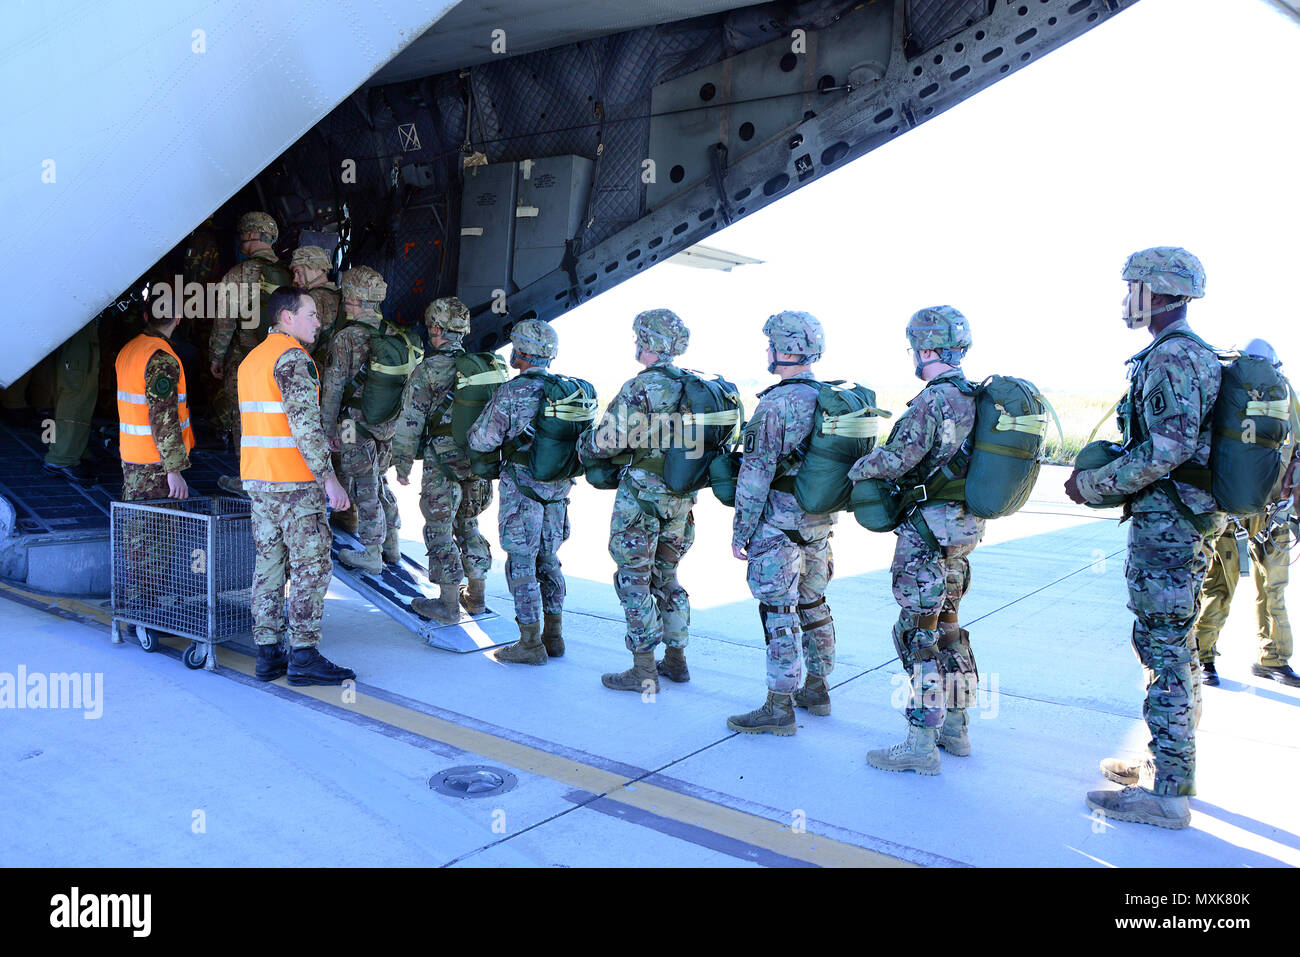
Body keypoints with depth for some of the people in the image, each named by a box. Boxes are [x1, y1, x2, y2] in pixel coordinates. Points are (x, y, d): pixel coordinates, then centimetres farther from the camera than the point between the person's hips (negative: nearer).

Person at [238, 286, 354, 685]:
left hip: (258, 479, 9)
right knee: (312, 566, -3)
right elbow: (305, 422, -21)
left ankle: (268, 653, 15)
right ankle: (303, 655, -2)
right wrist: (328, 476, -20)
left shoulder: (251, 359, 18)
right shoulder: (293, 357, -12)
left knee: (269, 563, 11)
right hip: (296, 481, -9)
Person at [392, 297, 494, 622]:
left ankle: (449, 605, 10)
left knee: (440, 534, 4)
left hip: (441, 466, -6)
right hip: (477, 466, 6)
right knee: (469, 528, 17)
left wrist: (402, 465, 0)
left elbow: (409, 423, -9)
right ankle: (477, 598, 25)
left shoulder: (427, 372, -10)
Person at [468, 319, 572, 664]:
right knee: (548, 562, 15)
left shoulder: (511, 392, -13)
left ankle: (530, 644, 6)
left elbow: (481, 441, -10)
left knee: (522, 566, 1)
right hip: (557, 489, 6)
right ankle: (553, 636, 21)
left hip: (522, 490, -6)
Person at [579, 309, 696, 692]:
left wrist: (583, 446, 4)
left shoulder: (640, 388, -16)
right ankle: (676, 659, 25)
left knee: (634, 582, 2)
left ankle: (644, 671, 7)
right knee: (666, 578, 19)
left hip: (641, 497, -7)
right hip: (681, 497, 7)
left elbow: (607, 441, -17)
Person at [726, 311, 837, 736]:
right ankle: (817, 689, 30)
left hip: (779, 524, -8)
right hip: (820, 522, 8)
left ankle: (779, 708, 4)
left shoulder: (776, 403, -18)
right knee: (813, 604, 18)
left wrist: (740, 531, -11)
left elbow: (756, 474, -18)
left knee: (779, 612, -2)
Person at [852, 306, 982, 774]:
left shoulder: (933, 400, -18)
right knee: (947, 628, 18)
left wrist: (856, 468, -3)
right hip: (963, 529, 9)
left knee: (918, 636, -3)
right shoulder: (976, 399, 10)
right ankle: (955, 727, 28)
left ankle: (921, 745, 3)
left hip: (926, 534, -9)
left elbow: (896, 459, -22)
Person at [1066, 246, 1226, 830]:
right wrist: (1104, 477, 17)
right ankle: (1172, 766, 30)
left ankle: (1166, 795, 1)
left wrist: (1093, 484, -16)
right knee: (1174, 648, 17)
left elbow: (1168, 446, -25)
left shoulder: (1171, 356, -16)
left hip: (1165, 522, -11)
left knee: (1163, 649, -6)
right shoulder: (1198, 353, 18)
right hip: (1190, 519, 11)